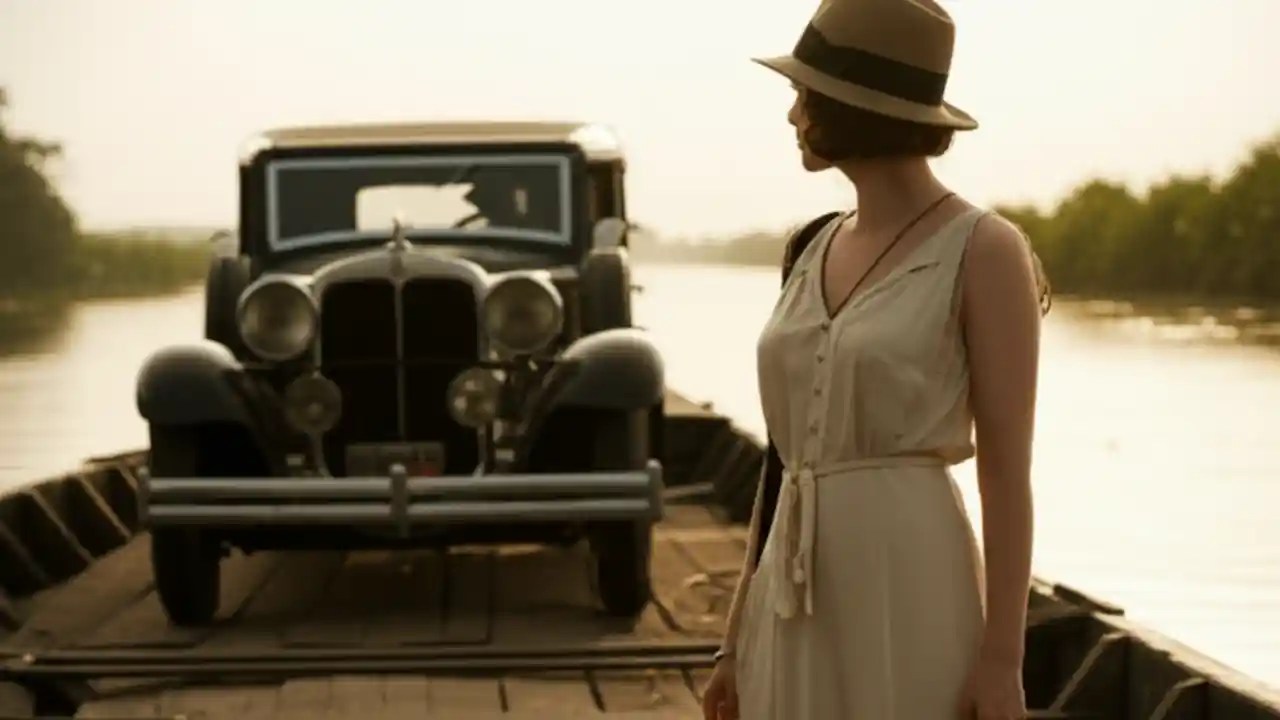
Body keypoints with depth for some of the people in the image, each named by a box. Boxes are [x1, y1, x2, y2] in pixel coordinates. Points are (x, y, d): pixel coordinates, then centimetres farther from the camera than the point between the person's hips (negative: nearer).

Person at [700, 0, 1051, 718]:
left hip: (909, 595, -7)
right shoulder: (816, 251, 13)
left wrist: (1003, 659, -14)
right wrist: (740, 640, 14)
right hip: (806, 601, 7)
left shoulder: (983, 250, -7)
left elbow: (1008, 471, -10)